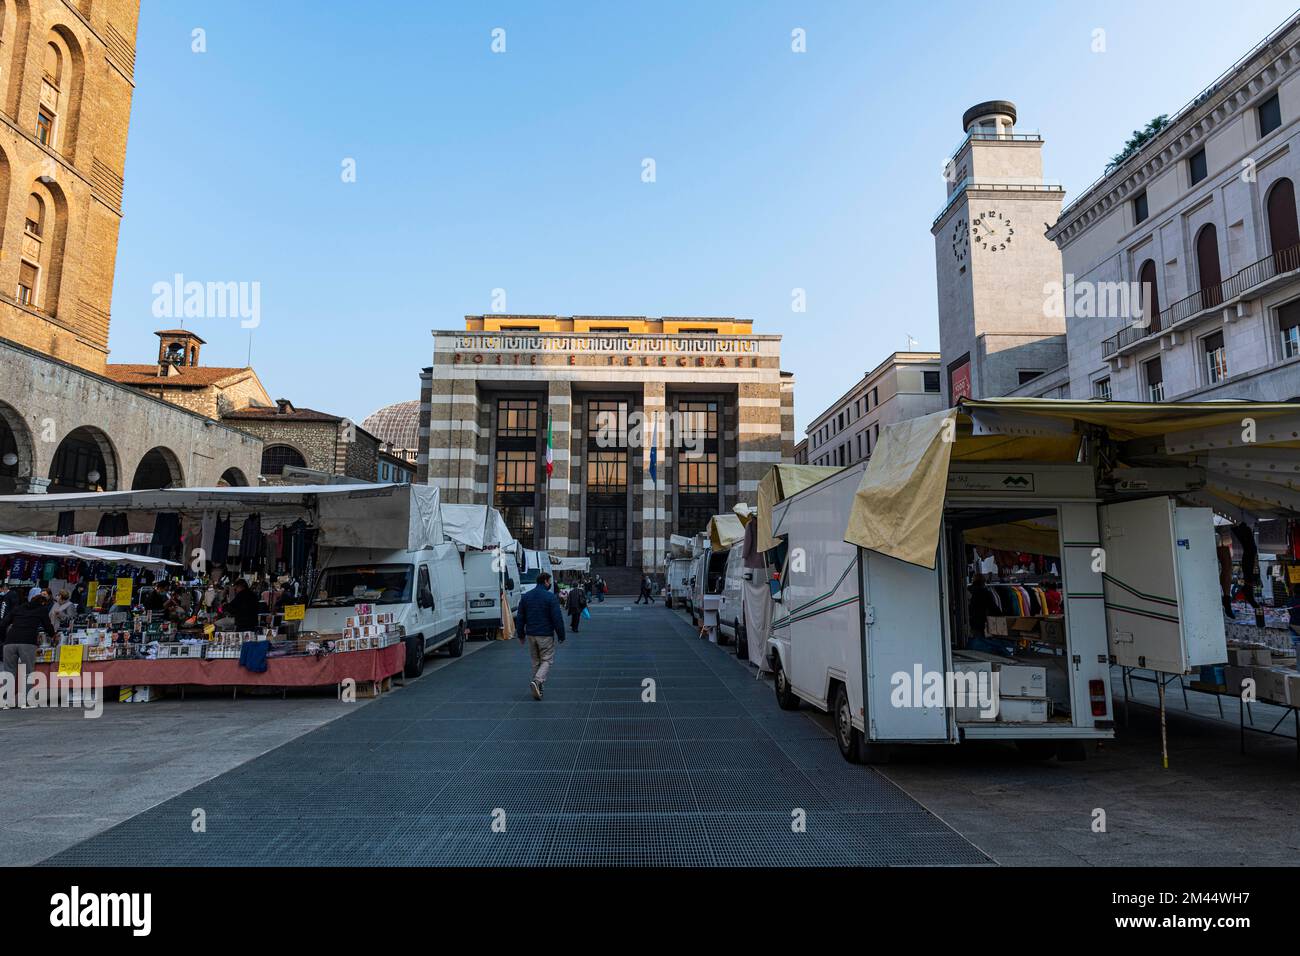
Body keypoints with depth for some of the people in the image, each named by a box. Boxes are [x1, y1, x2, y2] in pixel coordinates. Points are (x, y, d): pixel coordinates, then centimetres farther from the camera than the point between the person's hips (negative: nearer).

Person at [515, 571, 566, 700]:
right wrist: (561, 636, -2)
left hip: (530, 635, 5)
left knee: (535, 662, 16)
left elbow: (520, 618, 10)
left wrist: (521, 635, 19)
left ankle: (538, 689, 18)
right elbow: (557, 618, -11)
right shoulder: (551, 597, -10)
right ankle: (537, 681, -19)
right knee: (546, 661, 3)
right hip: (546, 635, -5)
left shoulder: (525, 597, 6)